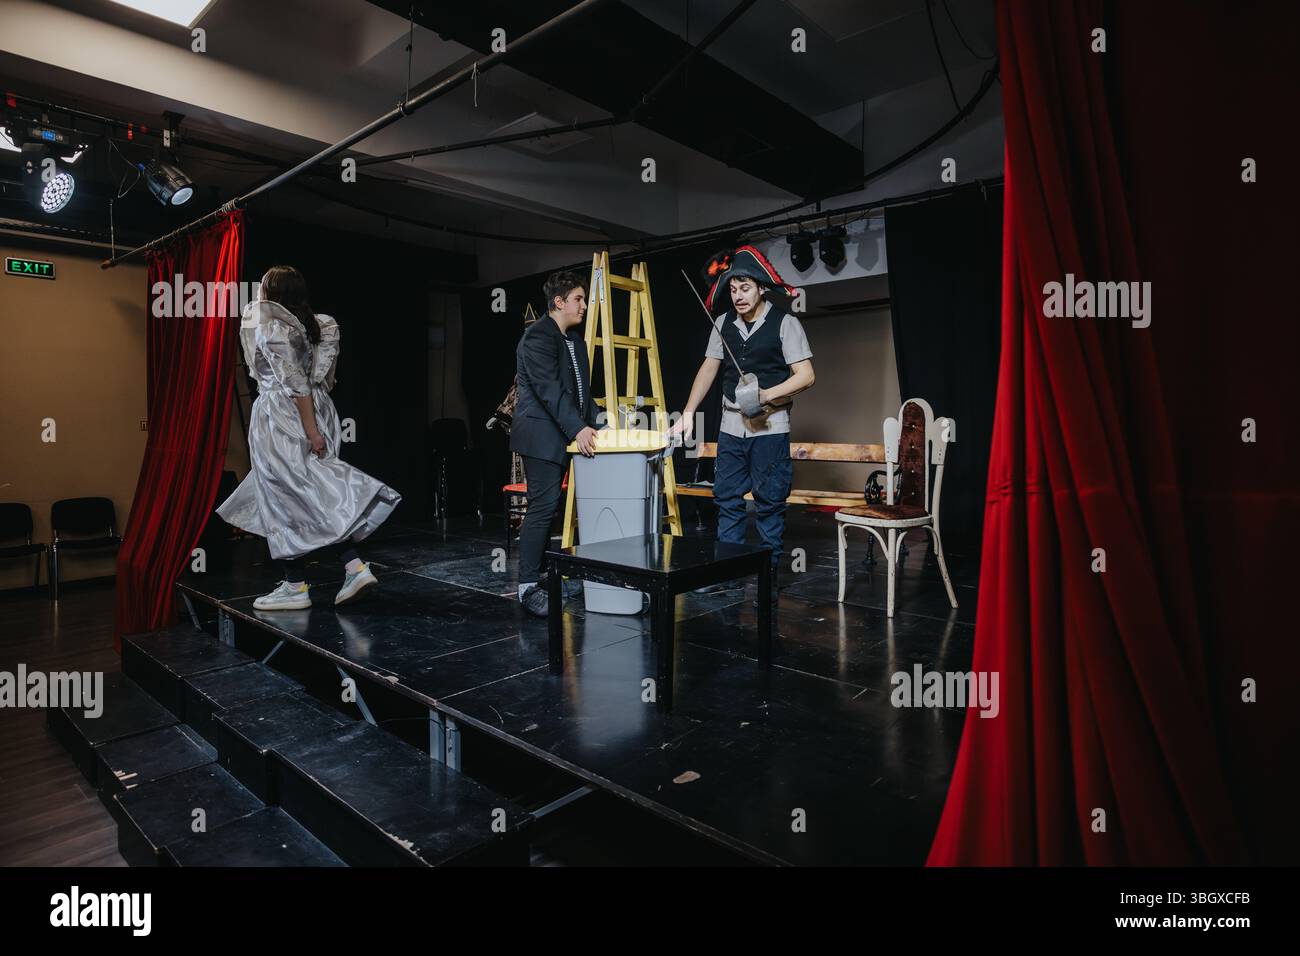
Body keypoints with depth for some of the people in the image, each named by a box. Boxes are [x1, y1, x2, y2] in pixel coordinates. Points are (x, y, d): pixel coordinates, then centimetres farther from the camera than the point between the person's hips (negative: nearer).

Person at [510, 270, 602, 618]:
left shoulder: (576, 340, 18)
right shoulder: (537, 336, -11)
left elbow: (581, 389, 21)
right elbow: (549, 389, -22)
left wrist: (595, 424, 9)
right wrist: (578, 429, -28)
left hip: (564, 436, 9)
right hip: (541, 435, -9)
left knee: (548, 508, 10)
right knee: (543, 507, -11)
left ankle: (539, 572, 17)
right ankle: (528, 586, -6)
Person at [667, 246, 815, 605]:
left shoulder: (784, 323, -5)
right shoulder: (724, 324, 8)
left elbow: (806, 375, -9)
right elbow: (708, 369, 11)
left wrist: (767, 395, -22)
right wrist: (688, 413, 3)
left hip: (770, 428, -5)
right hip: (731, 427, 5)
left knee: (770, 504, 0)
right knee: (727, 499, 8)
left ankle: (768, 580, 10)